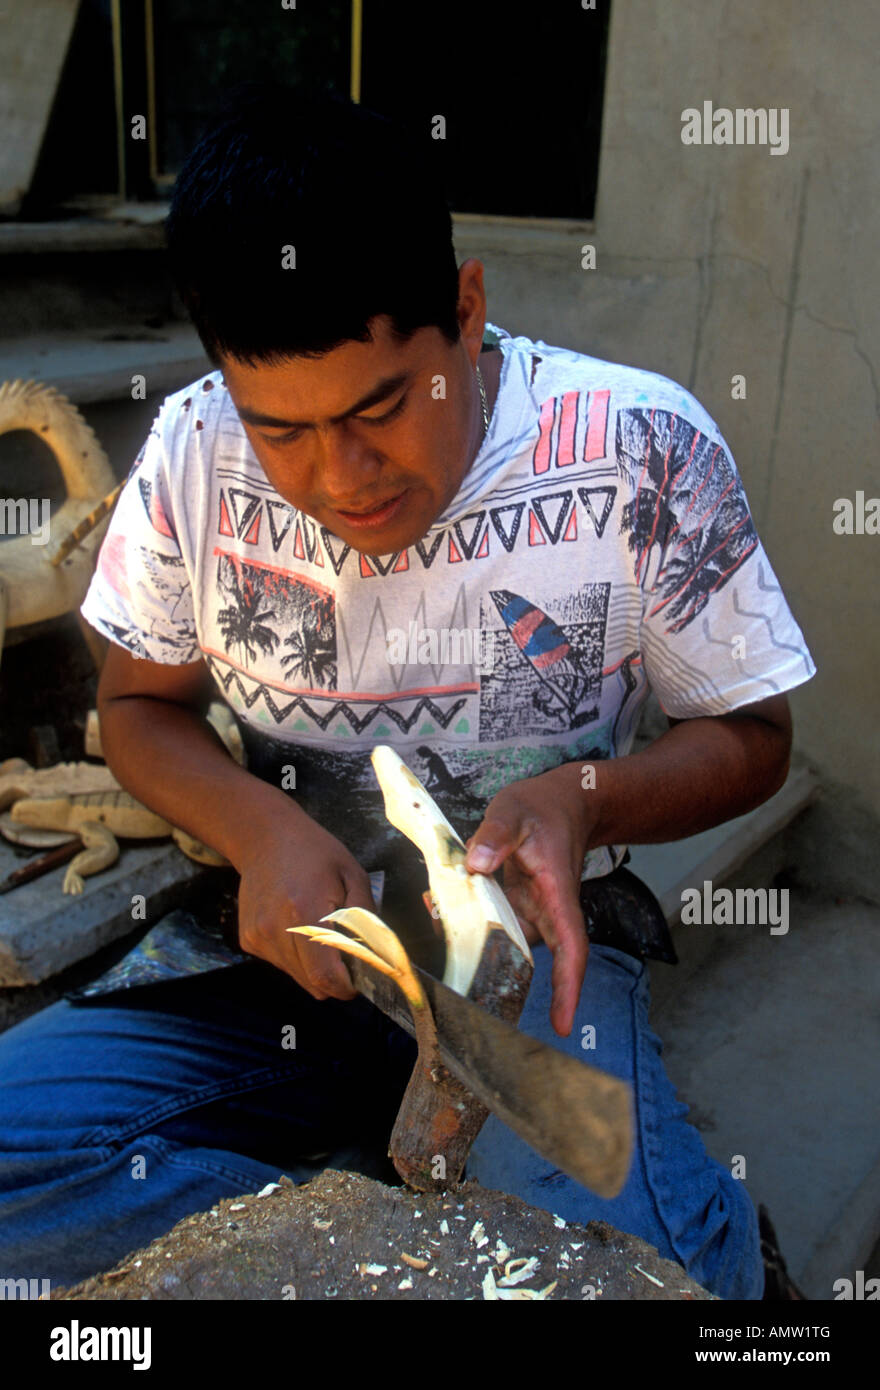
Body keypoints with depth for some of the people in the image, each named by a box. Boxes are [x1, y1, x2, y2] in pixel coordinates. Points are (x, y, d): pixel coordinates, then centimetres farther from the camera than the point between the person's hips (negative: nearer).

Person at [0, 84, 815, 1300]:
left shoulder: (642, 452, -13)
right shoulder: (196, 452, -7)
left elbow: (751, 739, -2)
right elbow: (140, 706, 6)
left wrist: (588, 798, -23)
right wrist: (262, 828, -15)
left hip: (531, 953, -2)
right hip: (291, 940, 3)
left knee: (659, 1263, -31)